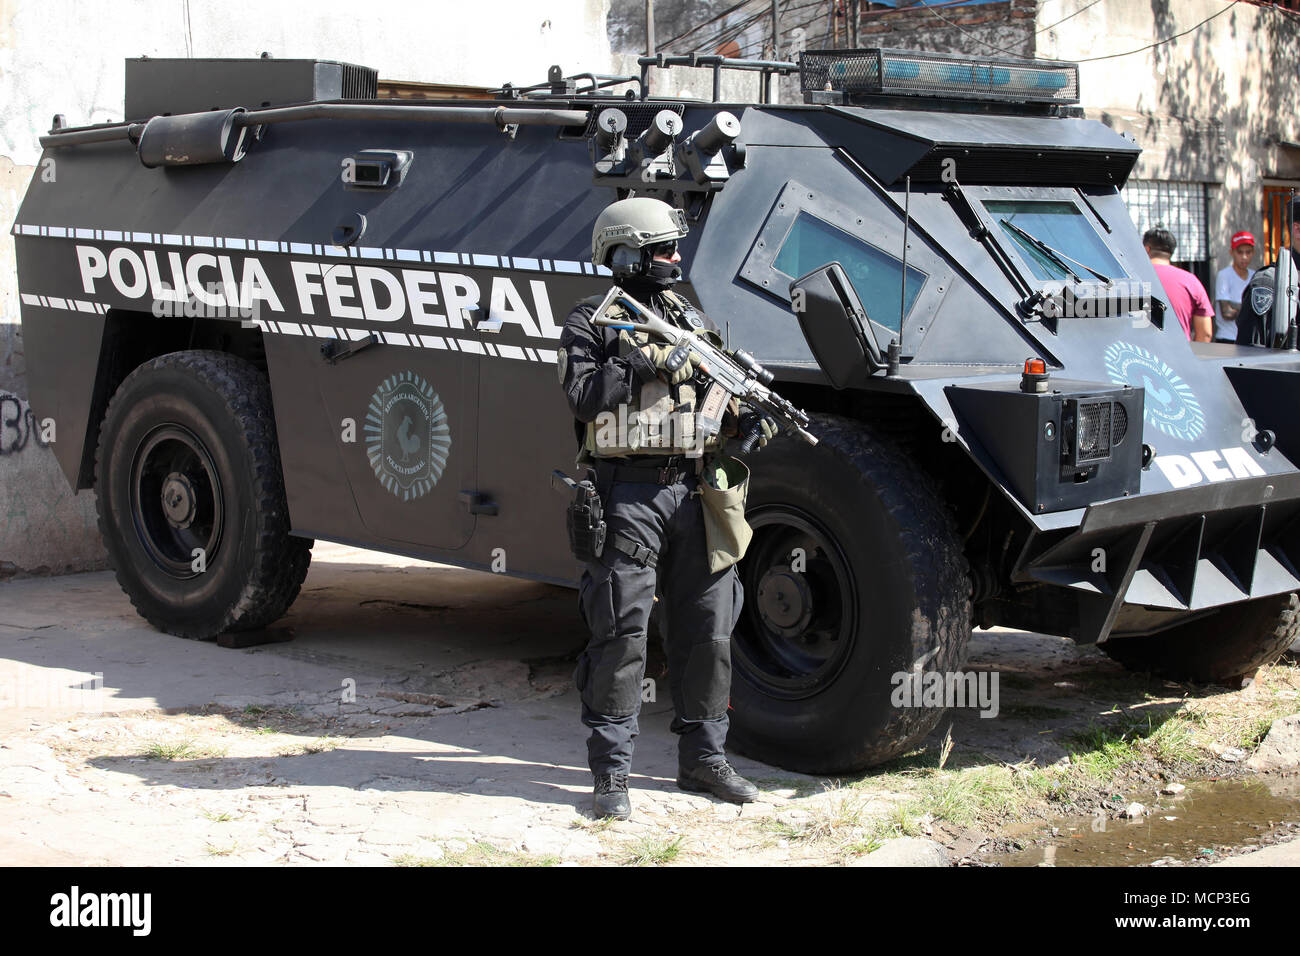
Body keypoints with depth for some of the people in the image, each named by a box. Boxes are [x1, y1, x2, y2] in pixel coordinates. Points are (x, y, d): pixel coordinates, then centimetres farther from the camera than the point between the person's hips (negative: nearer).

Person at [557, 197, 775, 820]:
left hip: (693, 491, 6)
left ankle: (703, 759, 22)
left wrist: (746, 423, -1)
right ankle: (611, 776, 3)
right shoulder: (592, 322, 0)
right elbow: (582, 395, -13)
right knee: (621, 637, -5)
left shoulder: (694, 323, 16)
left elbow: (717, 400, 19)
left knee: (707, 634, 9)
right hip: (627, 495, -5)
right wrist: (646, 361, -17)